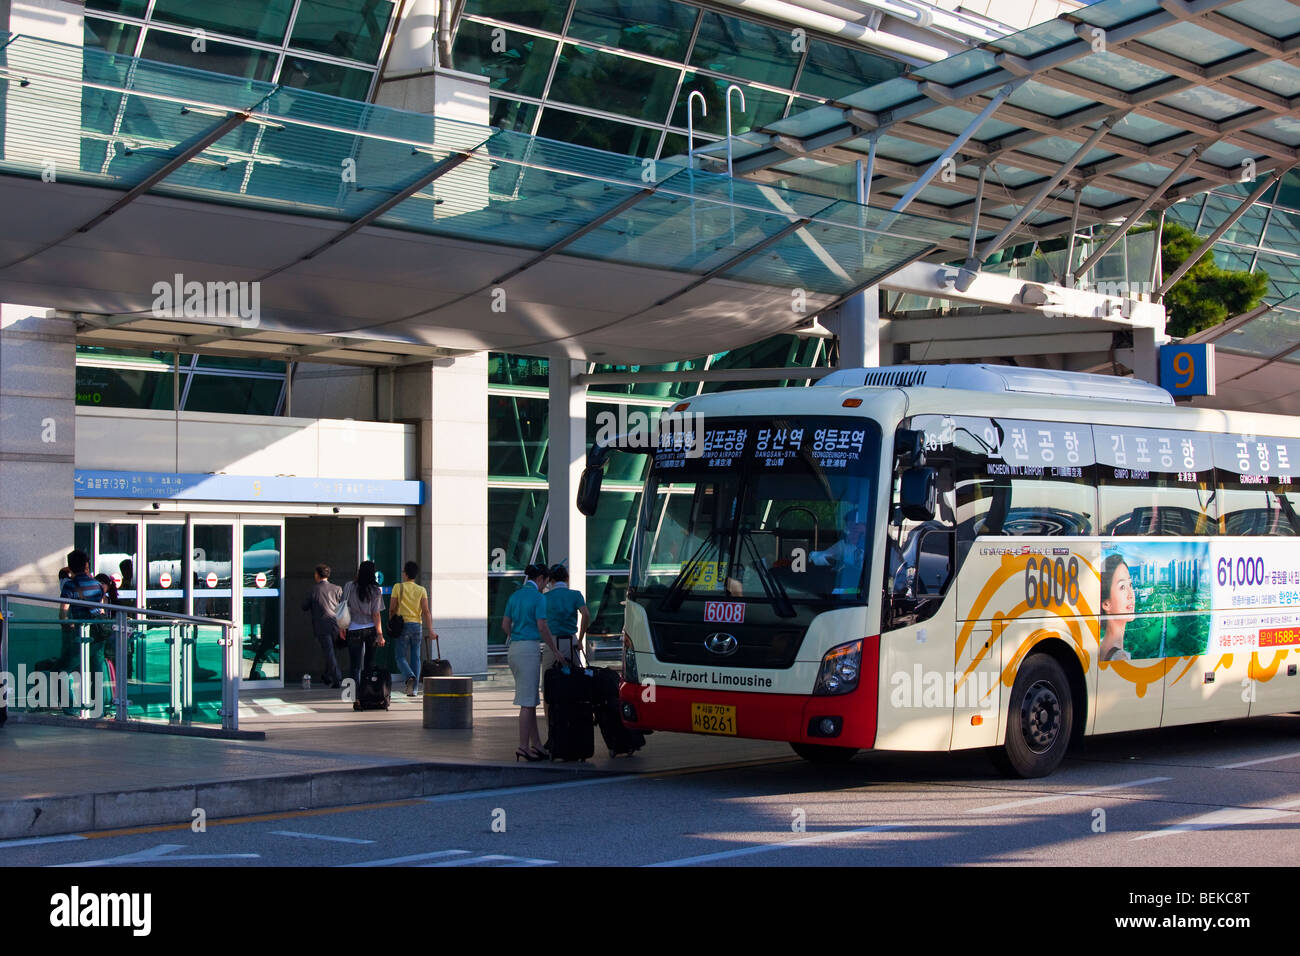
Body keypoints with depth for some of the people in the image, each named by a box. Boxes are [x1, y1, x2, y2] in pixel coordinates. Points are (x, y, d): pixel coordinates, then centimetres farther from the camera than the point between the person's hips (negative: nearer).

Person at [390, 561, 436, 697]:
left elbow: (392, 609, -1)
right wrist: (430, 631, -7)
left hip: (403, 625, -2)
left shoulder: (398, 587, -2)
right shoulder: (421, 590, 3)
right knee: (415, 658, 10)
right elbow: (426, 612, -6)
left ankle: (410, 677, -27)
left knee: (401, 657, 2)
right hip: (417, 625, 2)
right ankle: (413, 689, 8)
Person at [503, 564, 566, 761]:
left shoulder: (515, 596, 13)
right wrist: (555, 650, -7)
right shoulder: (538, 597, -9)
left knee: (531, 700, 13)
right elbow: (542, 627, -15)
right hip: (530, 648, -8)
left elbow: (505, 624, 15)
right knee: (527, 701, -5)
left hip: (513, 649, 8)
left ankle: (536, 745, 16)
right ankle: (523, 747, -5)